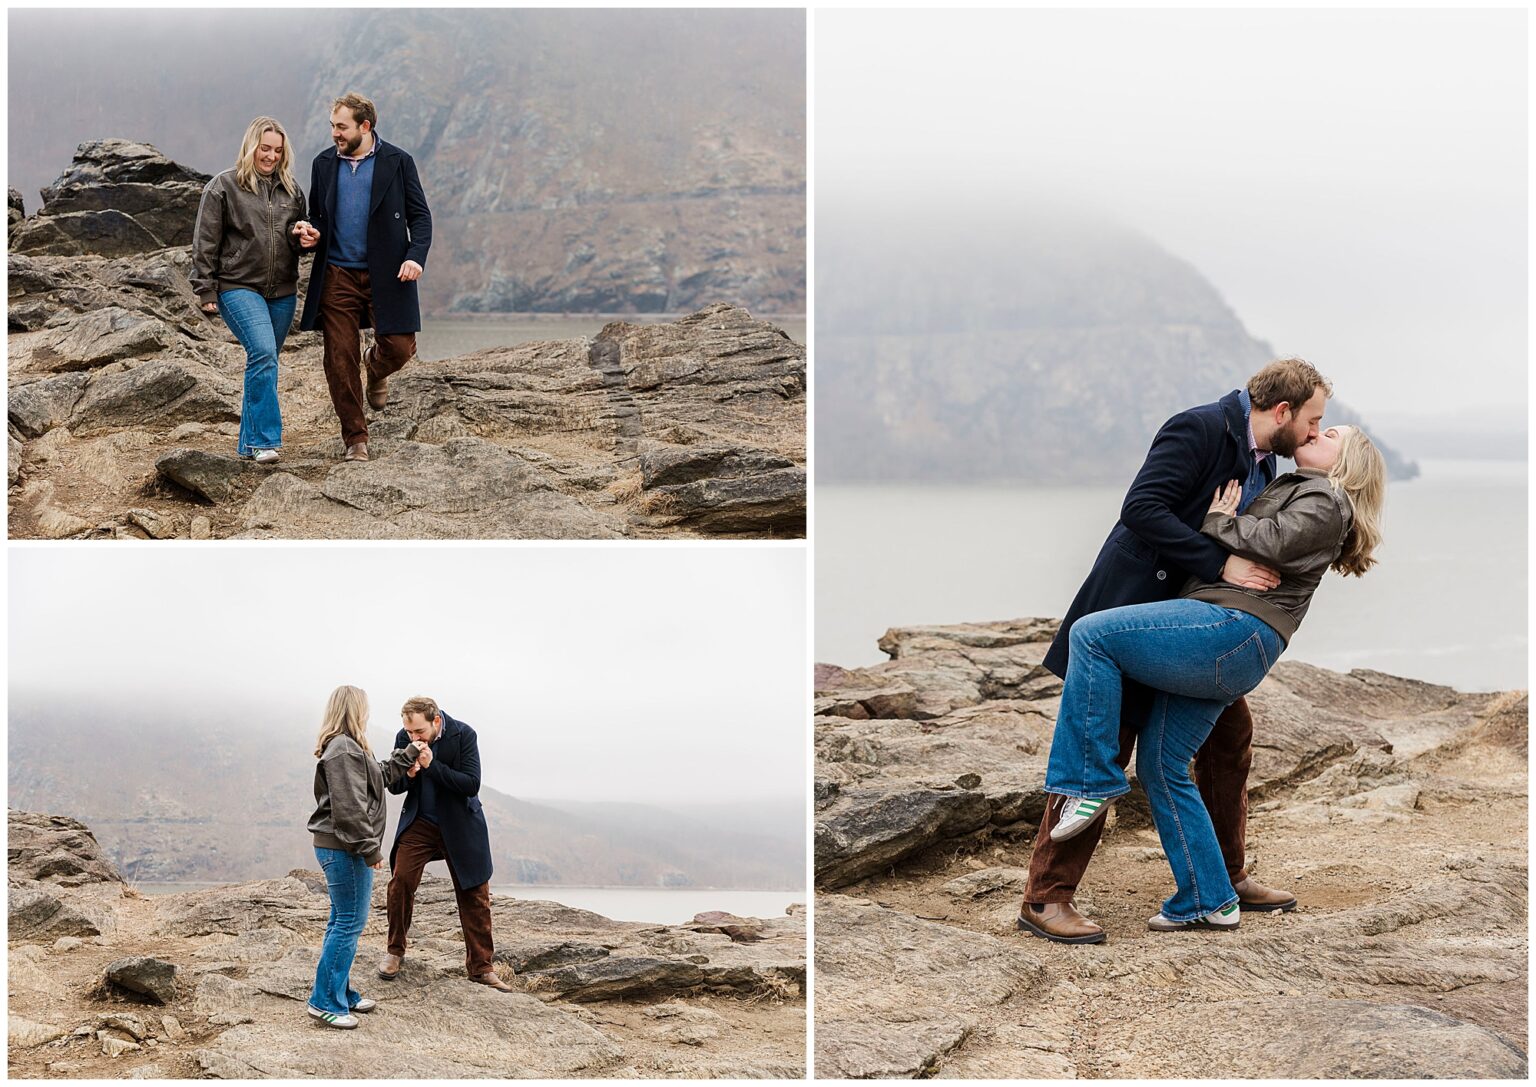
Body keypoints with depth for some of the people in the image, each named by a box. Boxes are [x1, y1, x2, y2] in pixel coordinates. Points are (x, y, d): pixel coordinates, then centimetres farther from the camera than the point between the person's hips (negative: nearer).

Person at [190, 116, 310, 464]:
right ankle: (266, 440, -20)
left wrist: (302, 236, -2)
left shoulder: (291, 190, 13)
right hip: (238, 287, -5)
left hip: (282, 291, 5)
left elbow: (298, 241, 23)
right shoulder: (223, 187, -2)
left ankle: (250, 442, 18)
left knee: (263, 363, 9)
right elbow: (205, 243, -2)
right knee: (263, 354, -22)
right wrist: (206, 291, -6)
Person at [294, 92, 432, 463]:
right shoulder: (324, 163, 9)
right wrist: (311, 235, -4)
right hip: (337, 275, 2)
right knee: (340, 361, -2)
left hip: (386, 275, -2)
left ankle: (376, 368, 32)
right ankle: (355, 438, 10)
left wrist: (416, 256, -15)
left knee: (399, 347, -6)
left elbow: (420, 216, 1)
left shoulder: (397, 162, 0)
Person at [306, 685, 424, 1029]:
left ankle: (341, 994, 25)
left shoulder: (346, 748, 16)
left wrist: (408, 754, 33)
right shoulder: (344, 751, -18)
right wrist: (370, 848, -19)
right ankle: (325, 1001, -3)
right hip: (344, 849, -11)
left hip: (336, 847, 11)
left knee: (342, 922, 17)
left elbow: (381, 776, 30)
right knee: (350, 924, -6)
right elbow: (350, 807, -23)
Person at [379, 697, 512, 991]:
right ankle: (395, 952, 8)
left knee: (475, 894, 0)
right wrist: (408, 774, -25)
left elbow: (471, 784, -22)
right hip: (419, 822, 2)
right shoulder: (404, 737, -9)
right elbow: (394, 786, -1)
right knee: (401, 881, -11)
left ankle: (480, 966, 10)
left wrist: (431, 766, -31)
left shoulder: (463, 735, -17)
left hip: (460, 825, -2)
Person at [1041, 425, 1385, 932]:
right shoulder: (1288, 490, 33)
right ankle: (1208, 902, 13)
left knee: (1092, 634, -19)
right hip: (1224, 647, 10)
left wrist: (1218, 522, 0)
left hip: (1234, 627, -10)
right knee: (1160, 766, 8)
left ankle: (1091, 782, -16)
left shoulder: (1325, 501, 3)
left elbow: (1270, 543, -12)